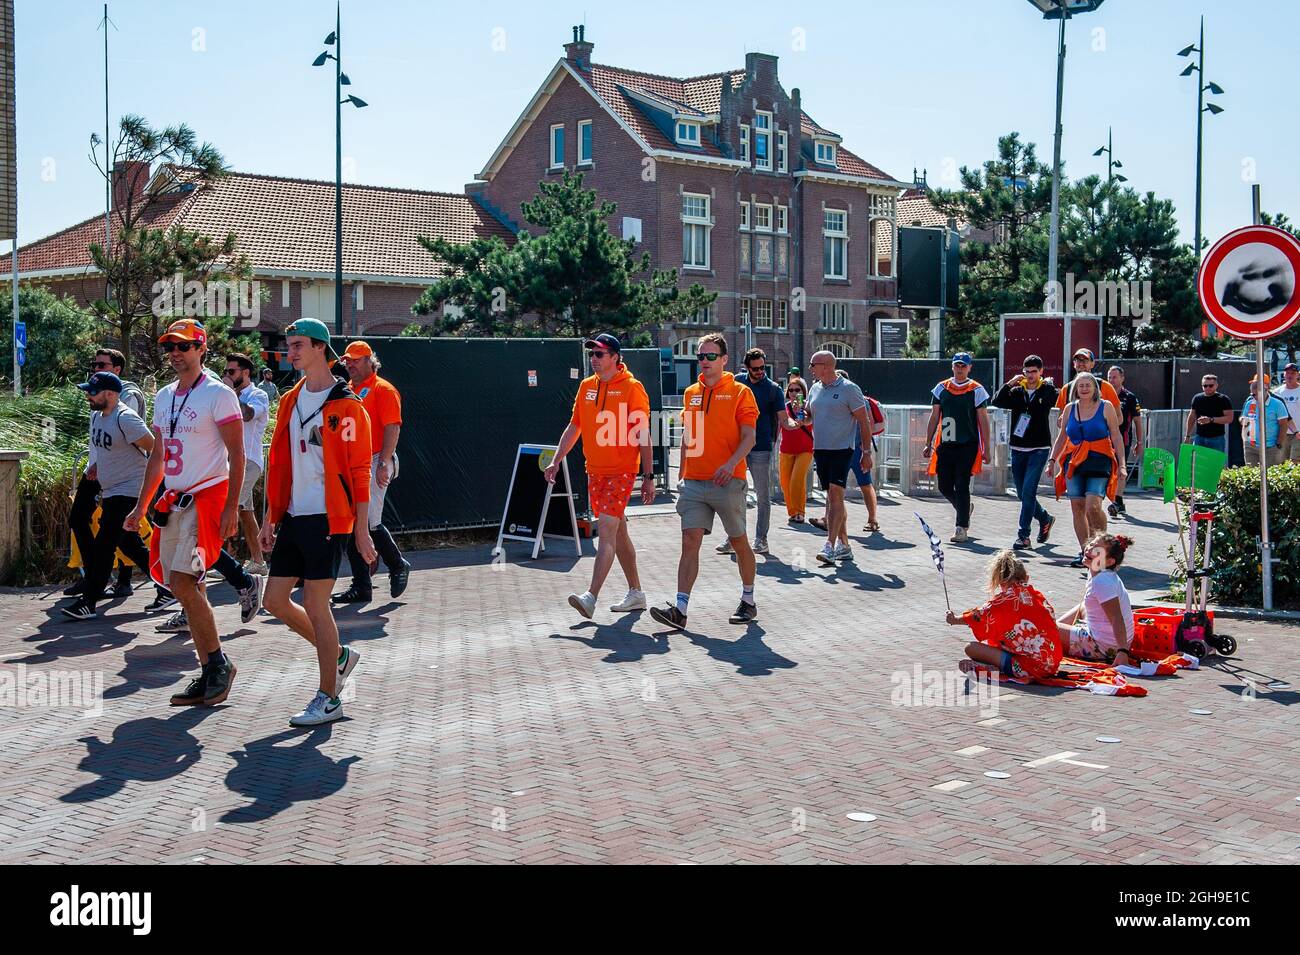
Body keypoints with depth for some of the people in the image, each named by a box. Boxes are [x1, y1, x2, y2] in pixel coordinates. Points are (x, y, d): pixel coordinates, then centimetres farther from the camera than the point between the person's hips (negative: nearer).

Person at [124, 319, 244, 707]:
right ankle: (208, 674, 13)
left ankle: (219, 661, -2)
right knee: (189, 590, 7)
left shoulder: (218, 394, -7)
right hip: (174, 501, 8)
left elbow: (236, 456, -10)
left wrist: (231, 508, -17)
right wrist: (140, 508, 19)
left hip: (208, 497, -8)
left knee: (182, 583, -16)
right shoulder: (164, 397, 16)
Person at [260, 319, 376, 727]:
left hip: (327, 520, -7)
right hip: (293, 518, 8)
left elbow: (359, 472, -10)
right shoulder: (289, 402, 13)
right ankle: (339, 656, 28)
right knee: (275, 600, 8)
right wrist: (271, 517, 14)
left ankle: (328, 698, 9)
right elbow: (279, 464, 16)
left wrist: (362, 531, -12)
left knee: (314, 604, -5)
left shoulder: (347, 406, -9)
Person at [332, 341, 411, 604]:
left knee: (368, 523, -13)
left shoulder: (383, 389, -5)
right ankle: (361, 585, 12)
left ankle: (398, 565, 12)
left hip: (373, 463, -8)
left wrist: (384, 463, -22)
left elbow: (392, 427, -13)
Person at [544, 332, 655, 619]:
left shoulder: (632, 388, -8)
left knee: (606, 530, -15)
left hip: (622, 471, -7)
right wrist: (556, 461, 10)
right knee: (619, 533, 13)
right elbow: (574, 427, 17)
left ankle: (591, 596, -21)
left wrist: (648, 476, -11)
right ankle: (636, 594, 24)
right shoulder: (586, 386, 10)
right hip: (595, 471, 7)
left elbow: (643, 436, -9)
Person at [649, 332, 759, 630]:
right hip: (694, 482, 4)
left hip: (728, 482, -4)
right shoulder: (691, 393, 13)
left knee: (739, 541, 9)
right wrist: (682, 476, 16)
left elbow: (748, 437, -8)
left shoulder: (739, 392, -2)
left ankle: (748, 602, 26)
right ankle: (680, 610, -11)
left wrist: (731, 463, -25)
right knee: (690, 542, -5)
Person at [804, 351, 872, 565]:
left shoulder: (849, 389, -7)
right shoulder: (815, 389, 12)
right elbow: (809, 416, 23)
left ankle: (830, 546, -21)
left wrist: (866, 452, -8)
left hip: (841, 449, -7)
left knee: (836, 494, -15)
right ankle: (844, 546, 18)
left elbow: (864, 422, -5)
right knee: (832, 497, 10)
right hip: (820, 449, 7)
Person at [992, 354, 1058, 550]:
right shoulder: (1016, 392, 8)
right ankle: (1045, 519, 35)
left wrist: (1048, 384, -10)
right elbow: (996, 402, -6)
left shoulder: (1046, 390, 0)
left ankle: (1023, 536, -8)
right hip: (1017, 449, 4)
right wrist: (1009, 384, -13)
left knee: (1028, 492, -12)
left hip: (1039, 450, -4)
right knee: (1023, 494, 10)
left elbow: (1056, 400, -21)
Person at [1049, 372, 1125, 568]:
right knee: (1077, 507, 0)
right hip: (1074, 462, 4)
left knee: (1093, 506, -18)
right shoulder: (1070, 408, 11)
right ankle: (1084, 552, 8)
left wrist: (1121, 463, -5)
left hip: (1099, 462, -4)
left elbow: (1116, 437, 1)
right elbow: (1062, 437, 20)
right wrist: (1052, 460, 14)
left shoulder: (1105, 407, 1)